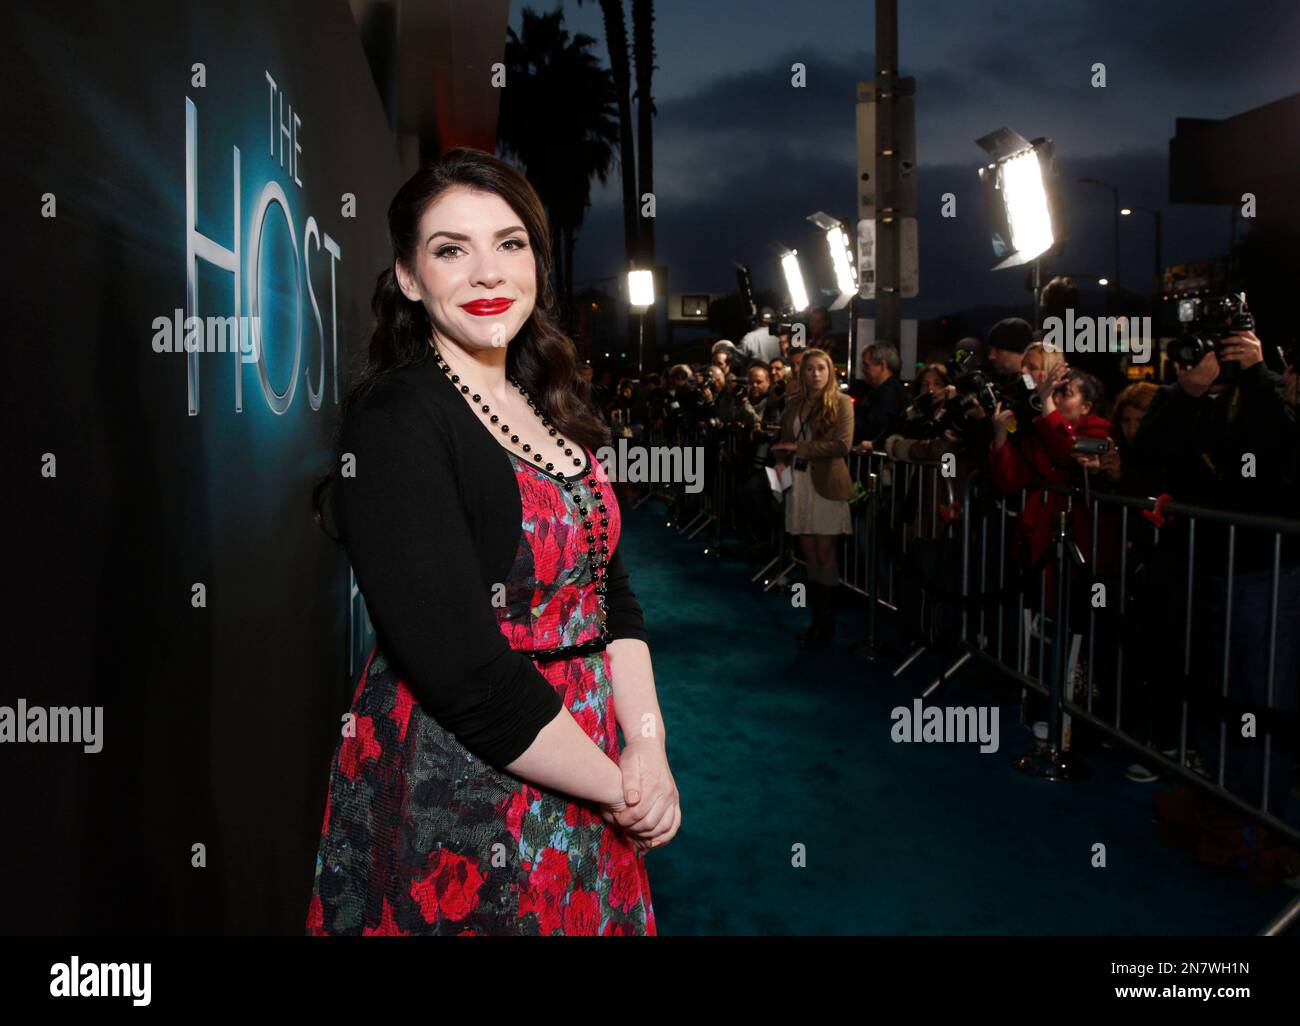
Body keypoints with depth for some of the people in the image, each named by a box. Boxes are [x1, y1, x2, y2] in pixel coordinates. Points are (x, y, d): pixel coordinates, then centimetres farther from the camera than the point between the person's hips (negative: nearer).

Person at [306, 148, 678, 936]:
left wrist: (647, 748, -8)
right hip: (457, 802, -7)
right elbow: (462, 669, -22)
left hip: (585, 778, 7)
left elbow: (611, 594, 6)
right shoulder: (394, 423, -17)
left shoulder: (548, 406, 6)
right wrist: (621, 787, -15)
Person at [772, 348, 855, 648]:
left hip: (827, 482, -5)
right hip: (799, 480, 5)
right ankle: (817, 618, 15)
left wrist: (799, 448, -13)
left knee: (825, 552, -2)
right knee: (809, 552, 7)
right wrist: (781, 461, -6)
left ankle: (826, 623, 7)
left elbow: (842, 444, -12)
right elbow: (784, 442, 15)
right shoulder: (794, 405, 13)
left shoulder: (841, 402, -2)